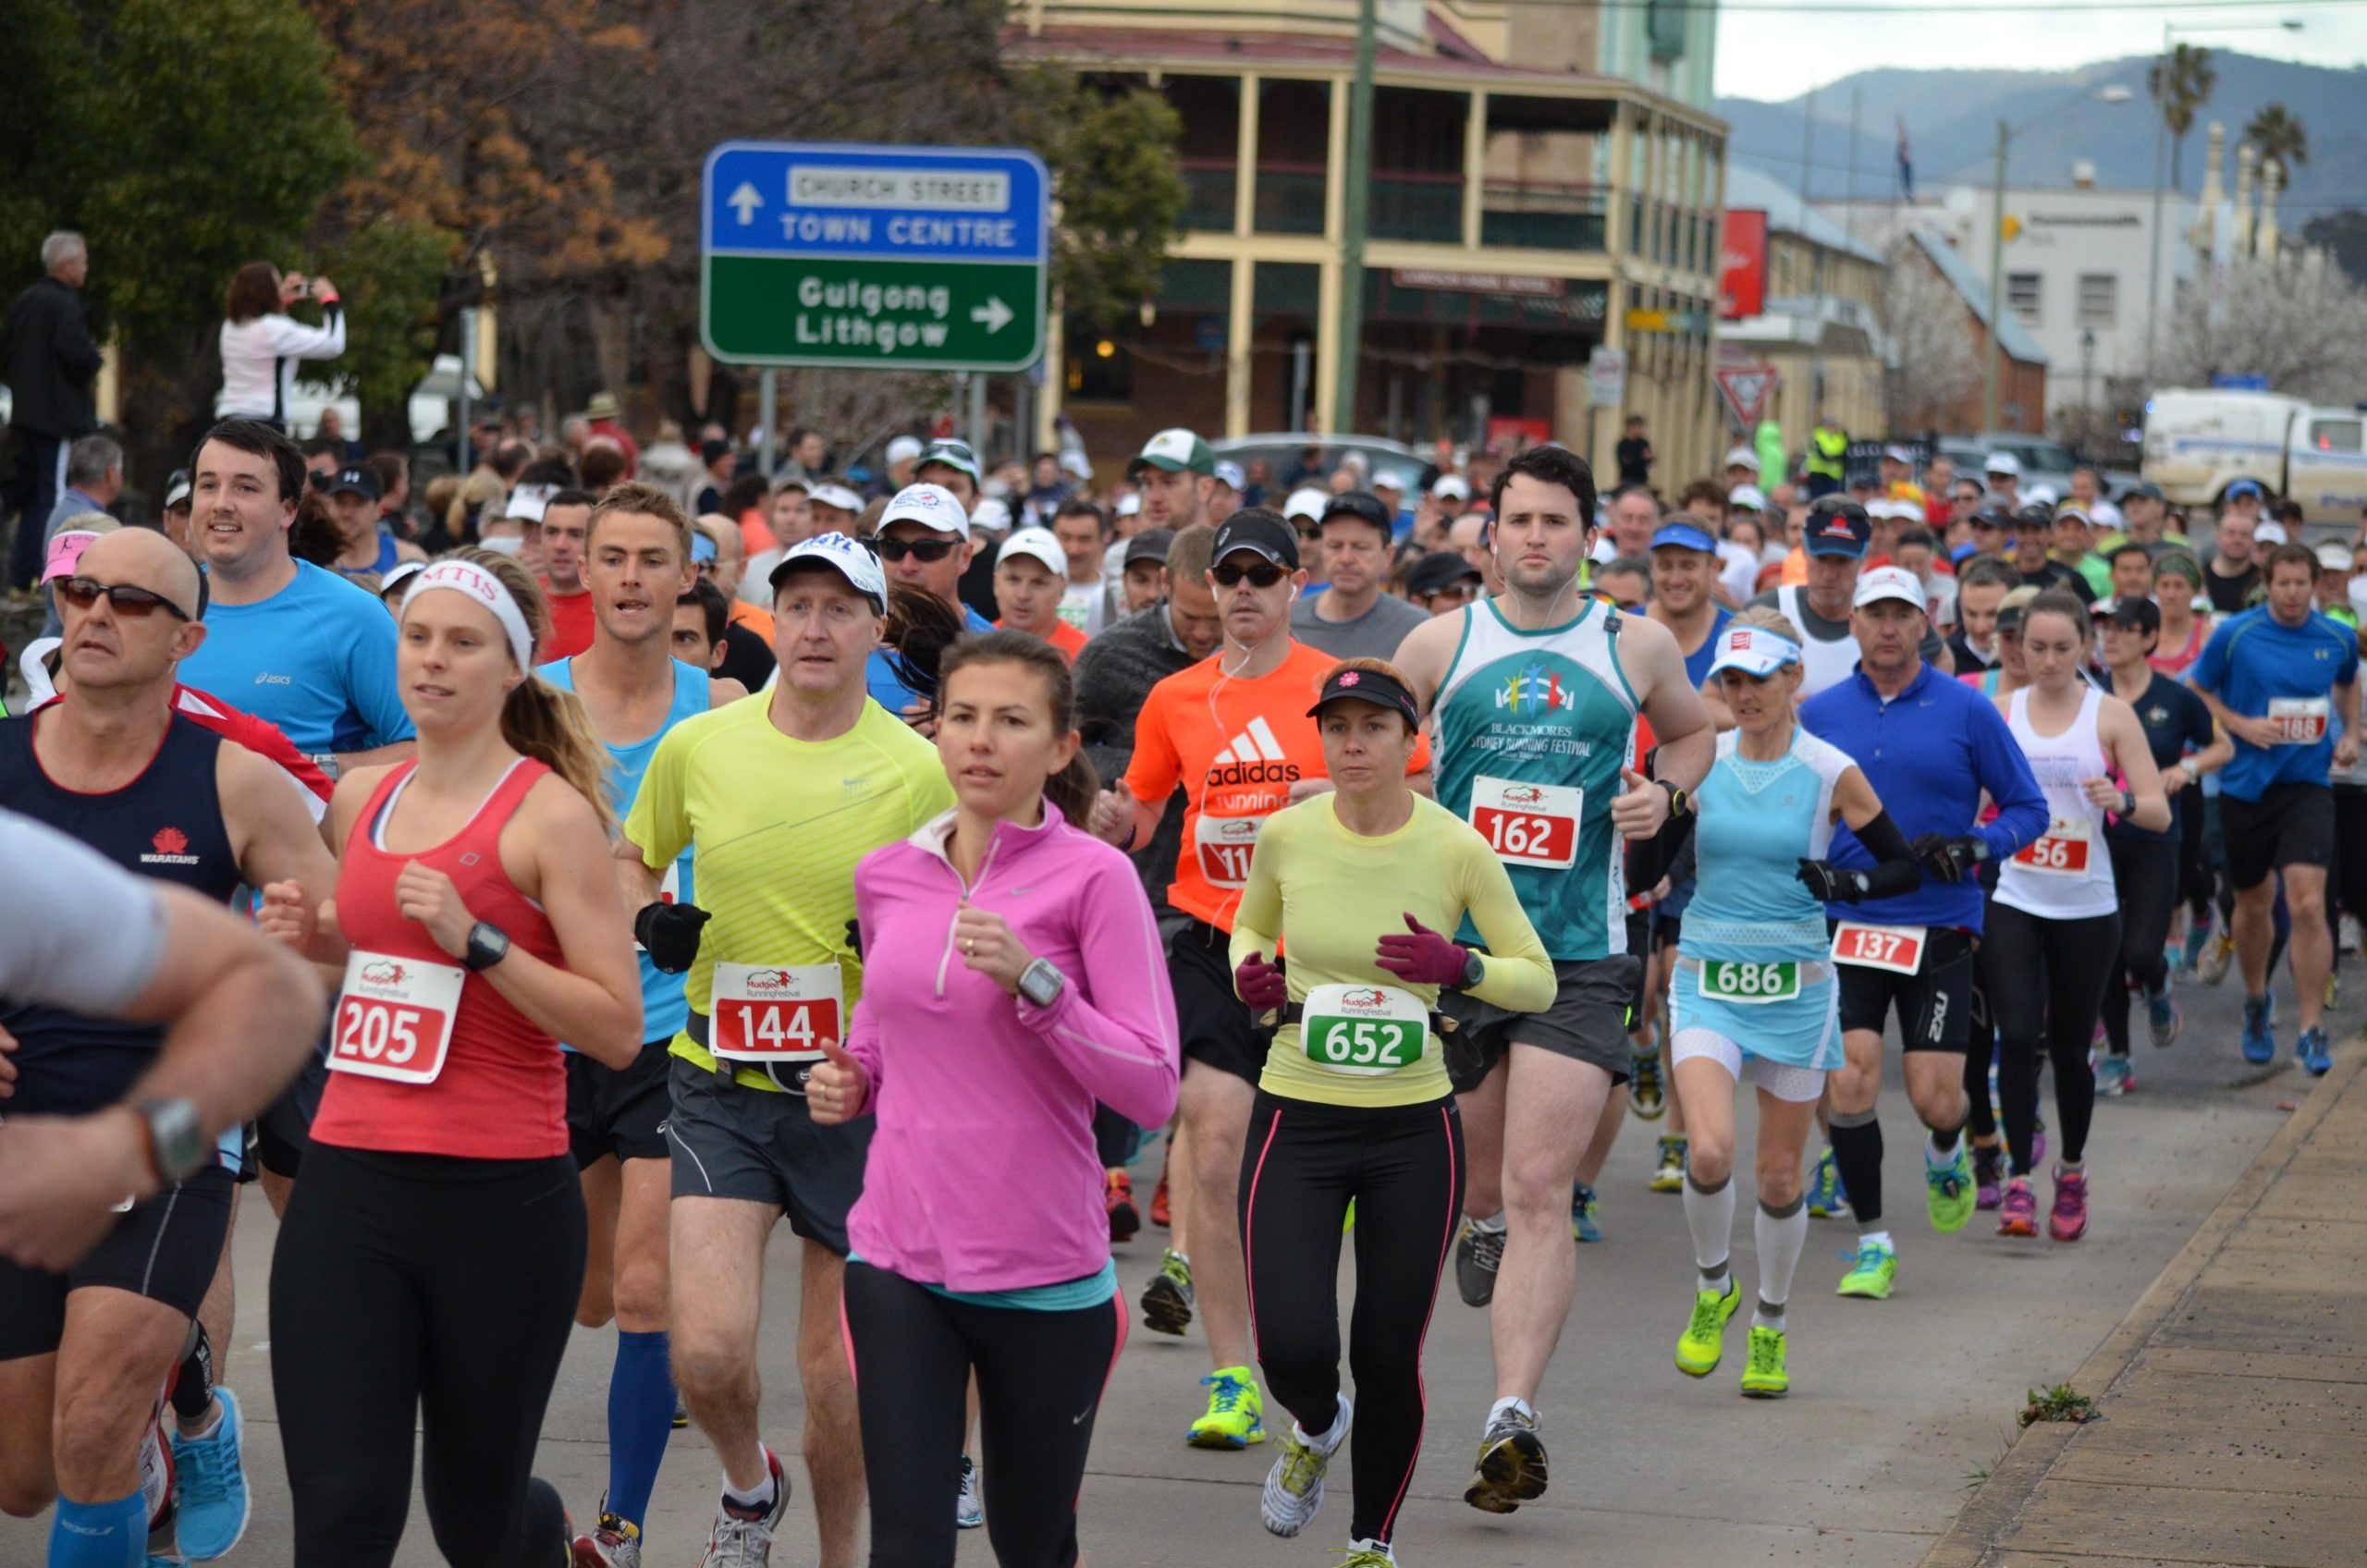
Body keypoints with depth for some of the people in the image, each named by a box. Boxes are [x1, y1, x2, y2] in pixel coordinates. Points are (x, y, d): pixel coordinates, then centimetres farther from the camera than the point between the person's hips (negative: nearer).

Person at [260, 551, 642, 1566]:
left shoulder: (550, 813, -7)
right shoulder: (361, 797, 11)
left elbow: (618, 1029, -10)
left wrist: (477, 941, -20)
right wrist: (314, 934, 7)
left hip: (501, 1199, -4)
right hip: (349, 1183, 4)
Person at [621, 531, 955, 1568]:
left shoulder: (917, 769, -5)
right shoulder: (696, 746, 1)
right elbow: (630, 860, 18)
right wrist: (649, 919, -3)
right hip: (720, 1086, 1)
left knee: (839, 1375, 5)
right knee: (708, 1347, -13)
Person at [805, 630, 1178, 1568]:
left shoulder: (1093, 877, -8)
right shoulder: (886, 876, 5)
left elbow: (1152, 1089, -14)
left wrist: (1033, 981, -24)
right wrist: (851, 1080, 3)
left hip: (1045, 1273, -3)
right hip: (899, 1260, 3)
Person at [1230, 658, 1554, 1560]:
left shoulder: (1456, 850, -8)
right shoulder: (1286, 836, -4)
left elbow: (1539, 981, -1)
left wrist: (1458, 967, -20)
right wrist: (1253, 976, -6)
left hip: (1414, 1129, 0)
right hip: (1296, 1120, 0)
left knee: (1389, 1359, 4)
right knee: (1293, 1348, -12)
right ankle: (1317, 1427, 27)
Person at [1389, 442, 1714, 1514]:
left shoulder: (1637, 647, 5)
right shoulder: (1440, 644, 4)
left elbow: (1695, 732, 23)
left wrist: (1664, 792, 3)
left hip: (1579, 955, -1)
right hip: (1451, 942, 1)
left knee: (1539, 1187, -13)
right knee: (1476, 1177, 13)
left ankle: (1512, 1417, -19)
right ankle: (1482, 1228, 50)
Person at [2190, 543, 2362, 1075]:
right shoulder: (2235, 634, -6)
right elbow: (2196, 691, 2)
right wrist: (2241, 725, -12)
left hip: (2307, 784, 0)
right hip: (2246, 786, 0)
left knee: (2307, 905, -15)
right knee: (2253, 905, 14)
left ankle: (2312, 1031, -9)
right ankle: (2256, 1001, 41)